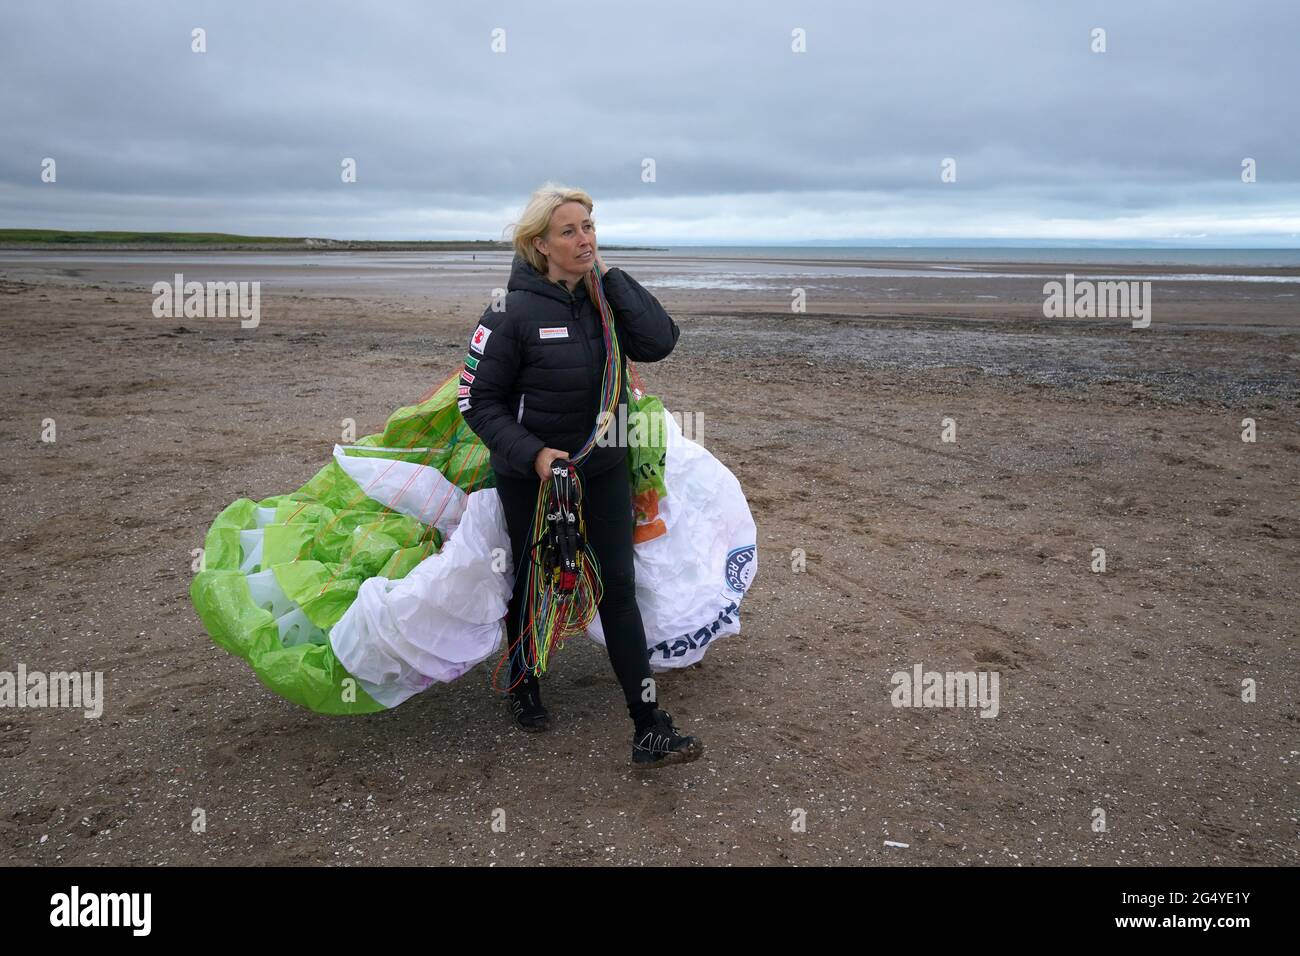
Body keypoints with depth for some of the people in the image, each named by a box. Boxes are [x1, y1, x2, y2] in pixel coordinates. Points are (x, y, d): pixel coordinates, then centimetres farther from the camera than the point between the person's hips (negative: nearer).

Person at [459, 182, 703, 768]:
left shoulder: (605, 299, -2)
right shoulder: (514, 312, -16)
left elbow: (659, 341, -18)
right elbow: (479, 401, -12)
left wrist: (610, 278, -16)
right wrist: (533, 453, -24)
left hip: (604, 472, 3)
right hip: (532, 477, -3)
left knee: (619, 589, -1)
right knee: (531, 586, 16)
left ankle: (649, 732, 2)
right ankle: (524, 687, 43)